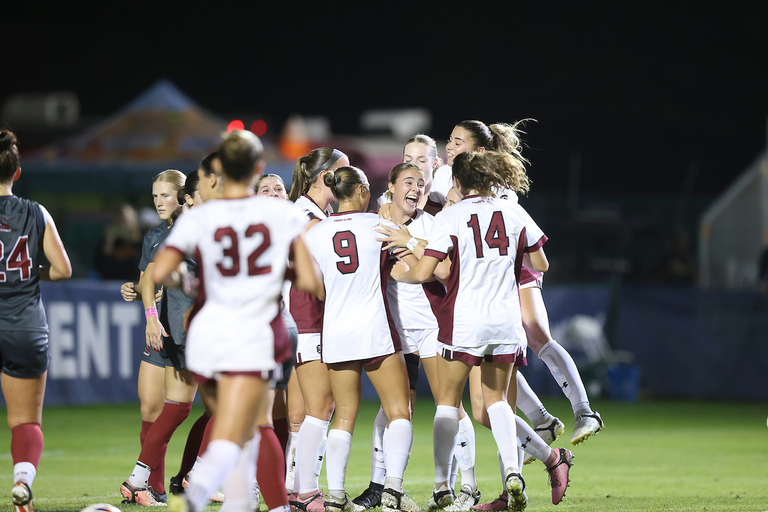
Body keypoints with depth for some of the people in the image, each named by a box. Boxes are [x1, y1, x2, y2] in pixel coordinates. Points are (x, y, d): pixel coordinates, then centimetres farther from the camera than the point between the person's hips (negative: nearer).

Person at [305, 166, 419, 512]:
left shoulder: (315, 233, 5)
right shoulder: (377, 225, -4)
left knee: (344, 417, 10)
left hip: (335, 333, 4)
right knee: (399, 412, 1)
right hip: (374, 330, -4)